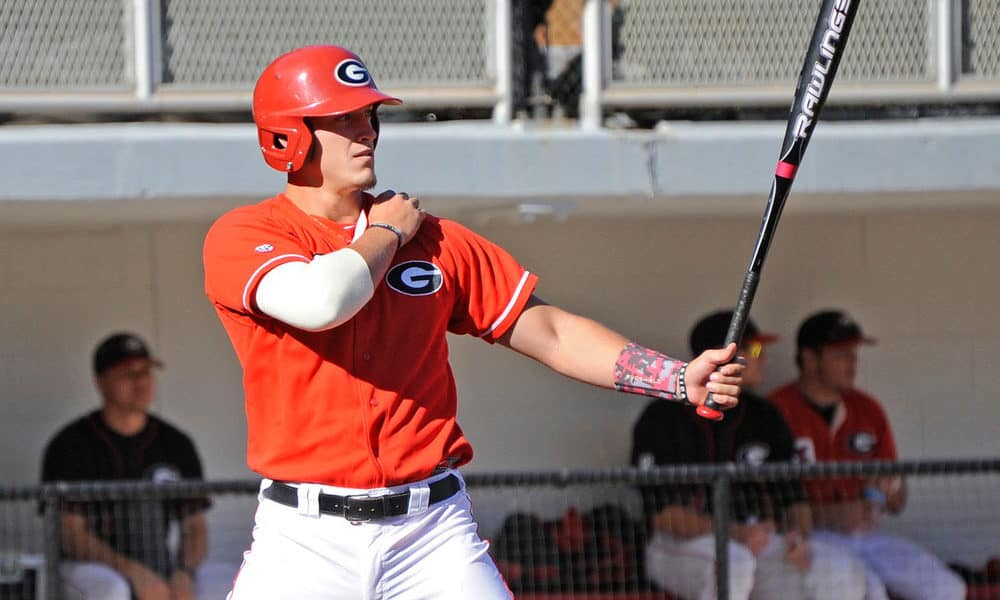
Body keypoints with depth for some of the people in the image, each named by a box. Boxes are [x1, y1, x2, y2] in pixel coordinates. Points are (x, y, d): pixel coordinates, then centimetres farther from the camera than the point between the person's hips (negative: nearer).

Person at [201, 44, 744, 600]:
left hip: (433, 533, 3)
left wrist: (680, 378, 1)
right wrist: (386, 232, -3)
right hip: (302, 536, -3)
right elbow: (319, 302, -23)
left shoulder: (434, 241, 12)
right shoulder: (240, 237, -2)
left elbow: (550, 334, 13)